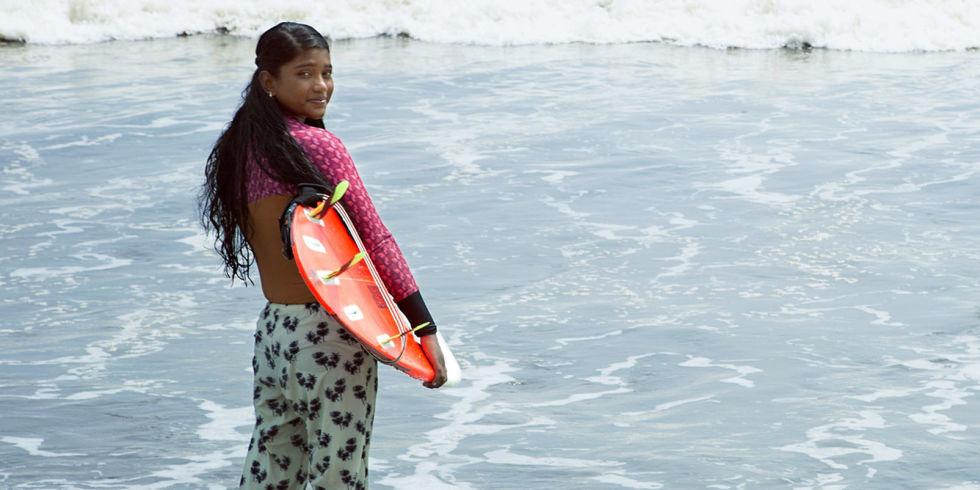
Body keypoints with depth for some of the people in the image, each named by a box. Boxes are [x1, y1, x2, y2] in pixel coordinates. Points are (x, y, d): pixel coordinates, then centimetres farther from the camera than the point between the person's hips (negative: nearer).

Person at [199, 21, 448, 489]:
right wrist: (425, 328, -13)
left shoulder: (242, 149, 7)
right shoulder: (319, 146, -14)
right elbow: (375, 239, -14)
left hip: (271, 330, 7)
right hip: (331, 335, -7)